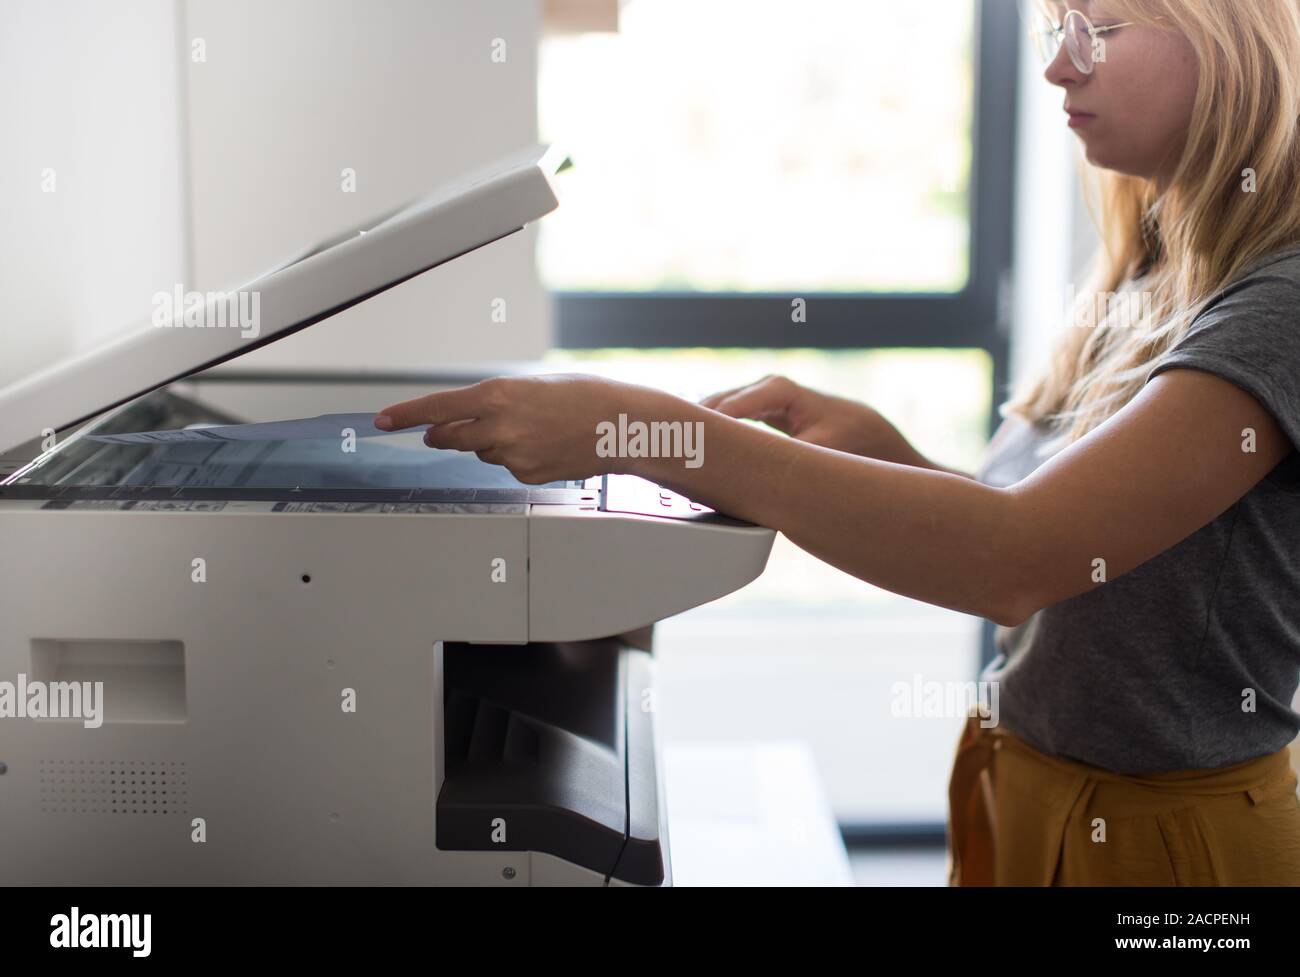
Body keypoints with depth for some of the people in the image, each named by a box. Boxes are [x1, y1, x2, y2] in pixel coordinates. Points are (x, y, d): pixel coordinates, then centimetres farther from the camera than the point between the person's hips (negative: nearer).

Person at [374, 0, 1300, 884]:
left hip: (1156, 829, -7)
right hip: (1020, 795, 7)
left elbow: (1014, 558, -33)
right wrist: (868, 441, -8)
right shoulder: (1145, 281, 4)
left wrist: (641, 431, -36)